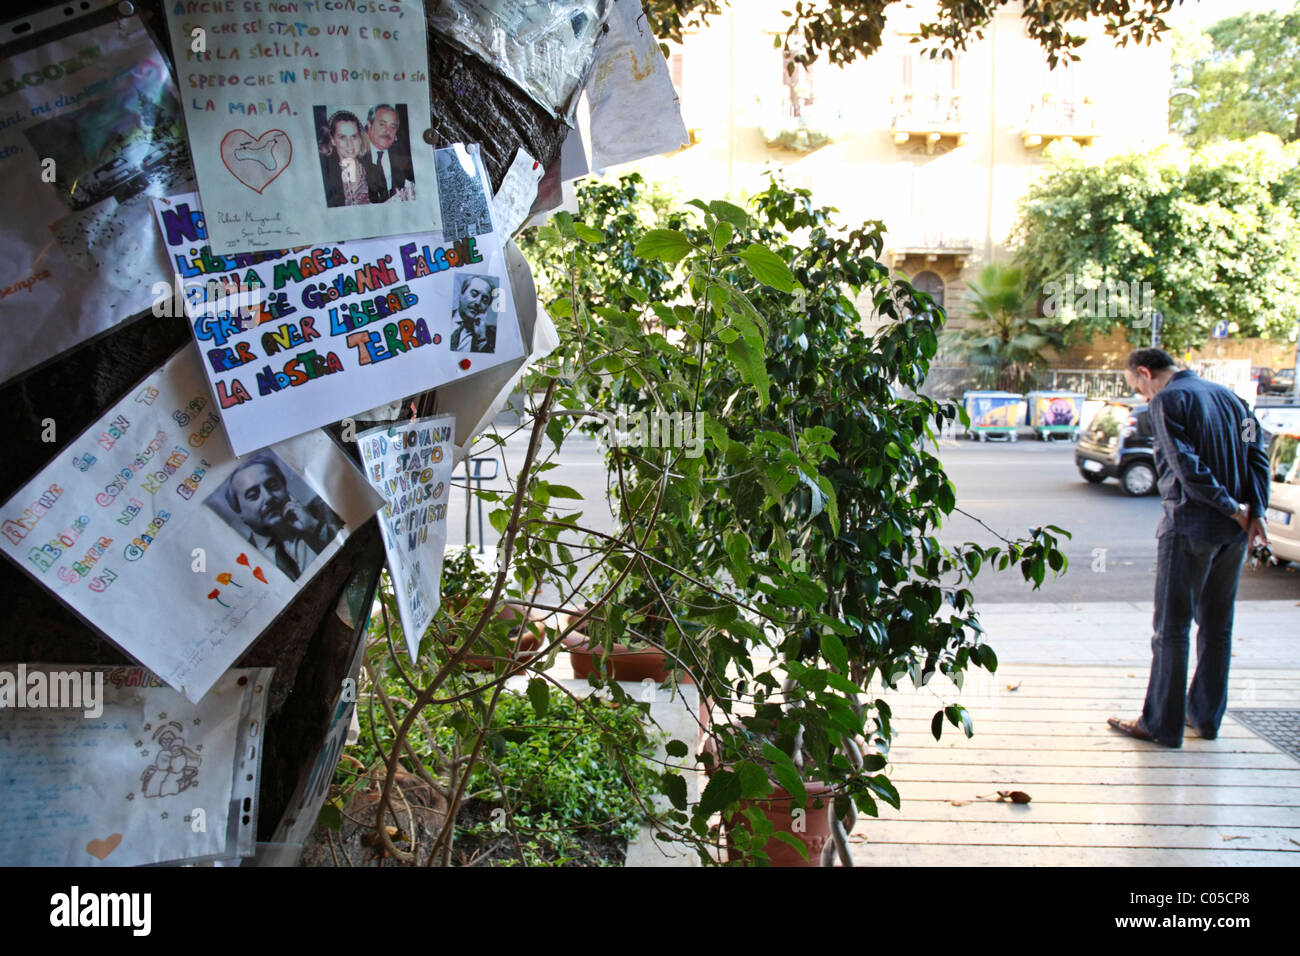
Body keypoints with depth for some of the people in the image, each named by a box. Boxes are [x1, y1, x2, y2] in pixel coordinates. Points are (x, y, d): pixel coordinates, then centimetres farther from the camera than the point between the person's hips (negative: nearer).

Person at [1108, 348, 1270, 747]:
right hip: (1233, 532, 7)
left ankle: (1162, 724, 5)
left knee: (1171, 626, 0)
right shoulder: (1228, 395, 15)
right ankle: (1205, 715, 24)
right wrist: (1255, 511, 1)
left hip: (1189, 525, -7)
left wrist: (1231, 507, -12)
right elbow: (1257, 453, 8)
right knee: (1217, 625, 15)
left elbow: (1186, 466, -19)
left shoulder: (1166, 401, -8)